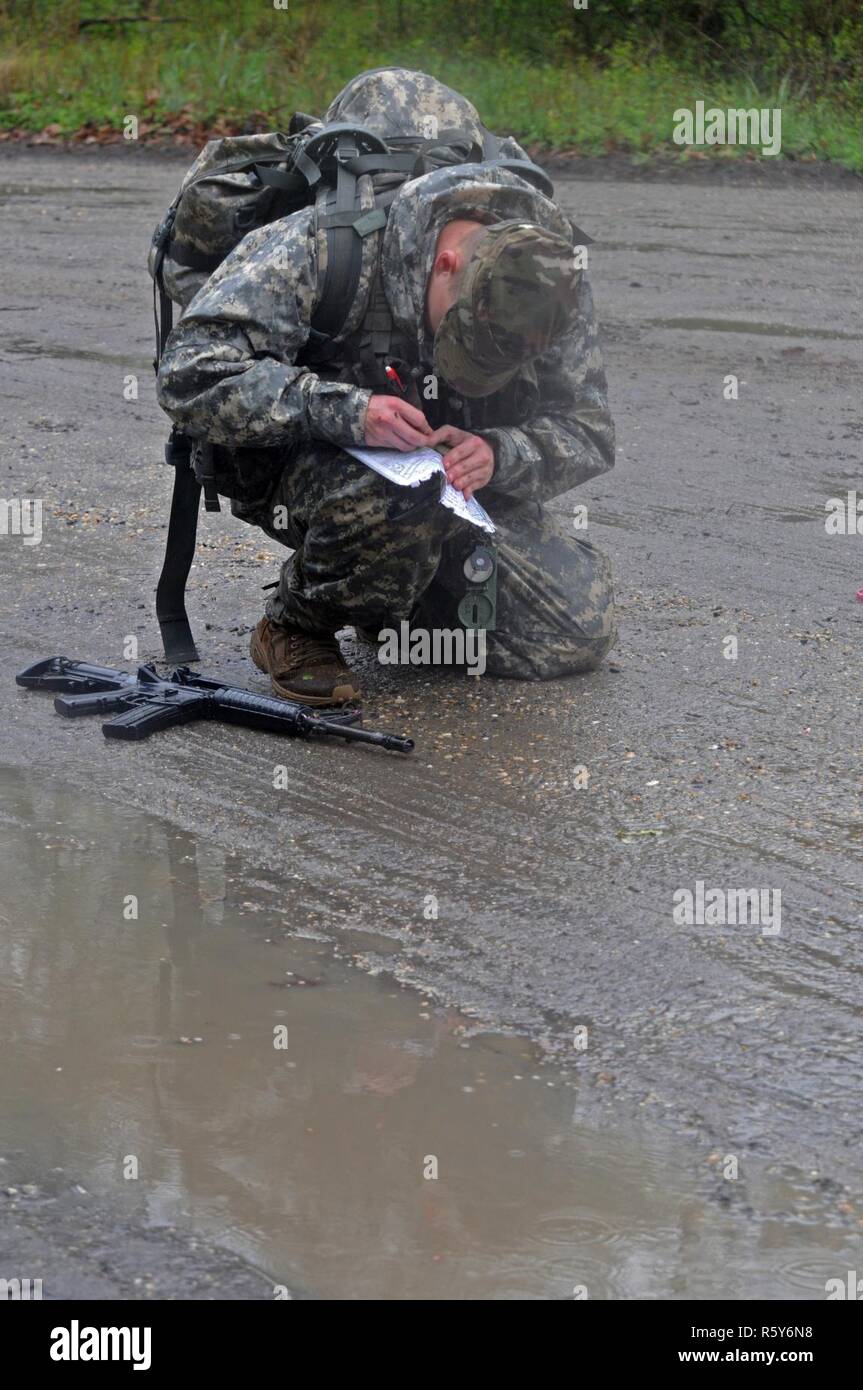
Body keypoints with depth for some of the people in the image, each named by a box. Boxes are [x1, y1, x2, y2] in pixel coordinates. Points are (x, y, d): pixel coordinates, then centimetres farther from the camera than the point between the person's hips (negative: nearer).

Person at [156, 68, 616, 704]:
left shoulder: (552, 272, -17)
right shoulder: (330, 242, -31)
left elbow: (587, 431, -7)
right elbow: (193, 375, -33)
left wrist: (500, 455, -30)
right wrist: (348, 412, -43)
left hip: (457, 468, 5)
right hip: (300, 458, -5)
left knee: (579, 633, -7)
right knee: (396, 496, -41)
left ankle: (396, 603, 20)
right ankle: (298, 623, -9)